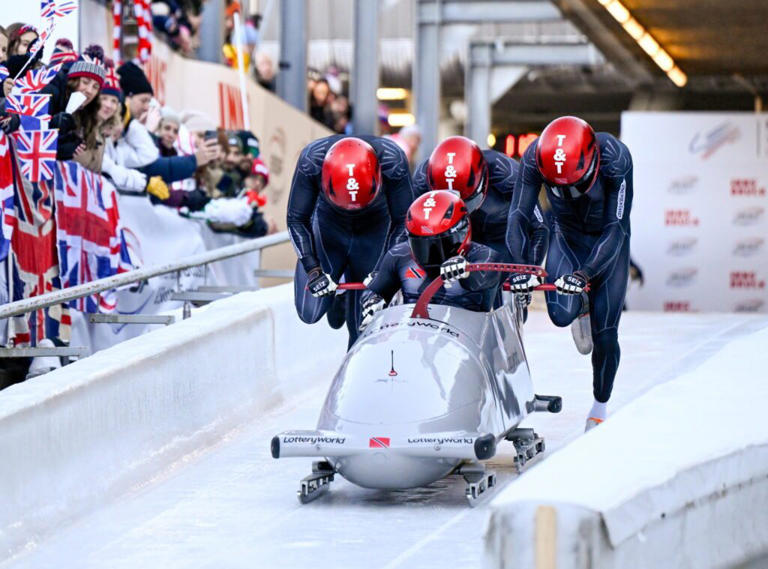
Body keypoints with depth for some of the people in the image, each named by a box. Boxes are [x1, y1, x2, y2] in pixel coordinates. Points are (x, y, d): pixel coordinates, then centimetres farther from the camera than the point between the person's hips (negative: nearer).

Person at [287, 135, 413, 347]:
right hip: (329, 225, 1)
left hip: (375, 231, -1)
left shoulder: (393, 161, -33)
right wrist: (313, 269, -30)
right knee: (310, 312, -11)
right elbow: (296, 220, -20)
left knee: (363, 323, -5)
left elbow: (403, 222, -19)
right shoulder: (311, 160, -33)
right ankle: (337, 297, 22)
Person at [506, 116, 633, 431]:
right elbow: (518, 217, -25)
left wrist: (585, 274, -43)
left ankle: (600, 406, 18)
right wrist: (519, 267, -40)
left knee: (604, 335, -6)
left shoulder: (615, 158, -34)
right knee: (561, 314, -23)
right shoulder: (535, 158, -29)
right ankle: (581, 306, 15)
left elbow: (616, 227, -32)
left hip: (608, 241, -2)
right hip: (567, 236, 2)